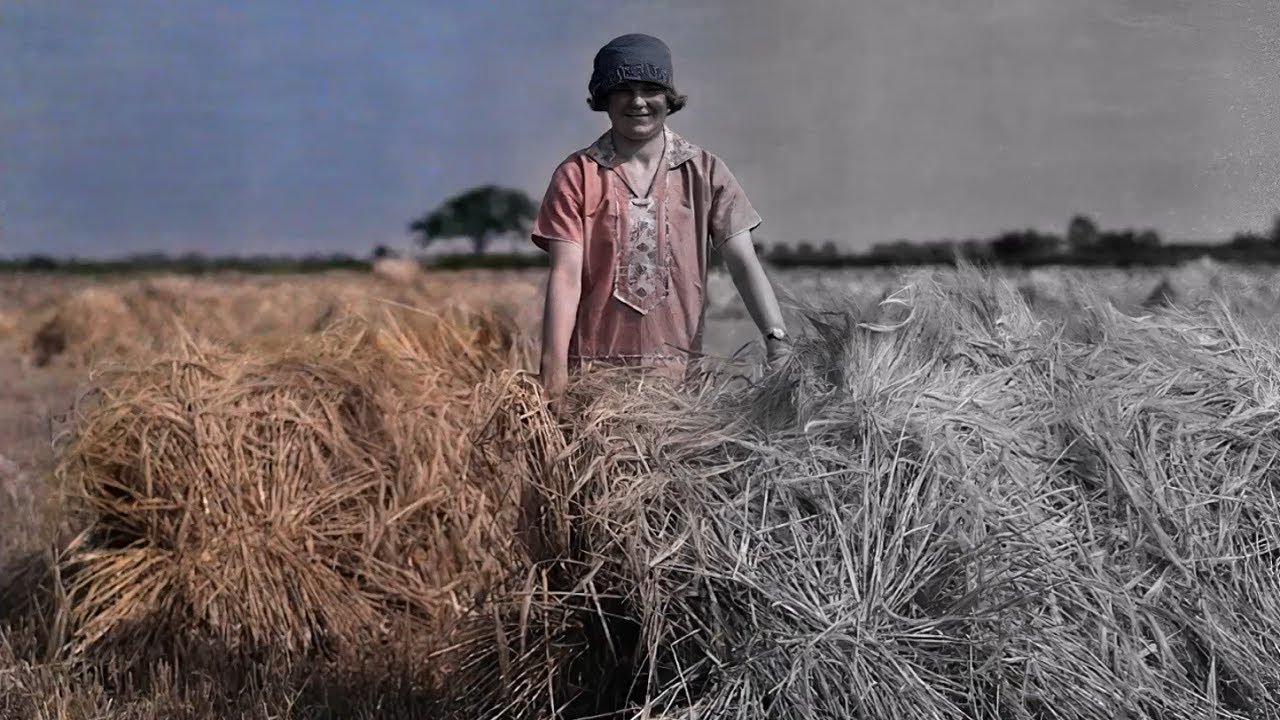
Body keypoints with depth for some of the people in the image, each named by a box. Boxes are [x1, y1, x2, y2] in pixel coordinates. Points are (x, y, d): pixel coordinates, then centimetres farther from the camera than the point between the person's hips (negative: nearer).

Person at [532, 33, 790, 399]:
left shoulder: (705, 173, 4)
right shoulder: (576, 175, 0)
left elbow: (744, 263, -2)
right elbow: (566, 275, -6)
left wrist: (777, 341, -16)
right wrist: (554, 370, -16)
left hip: (677, 369, 1)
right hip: (593, 369, -1)